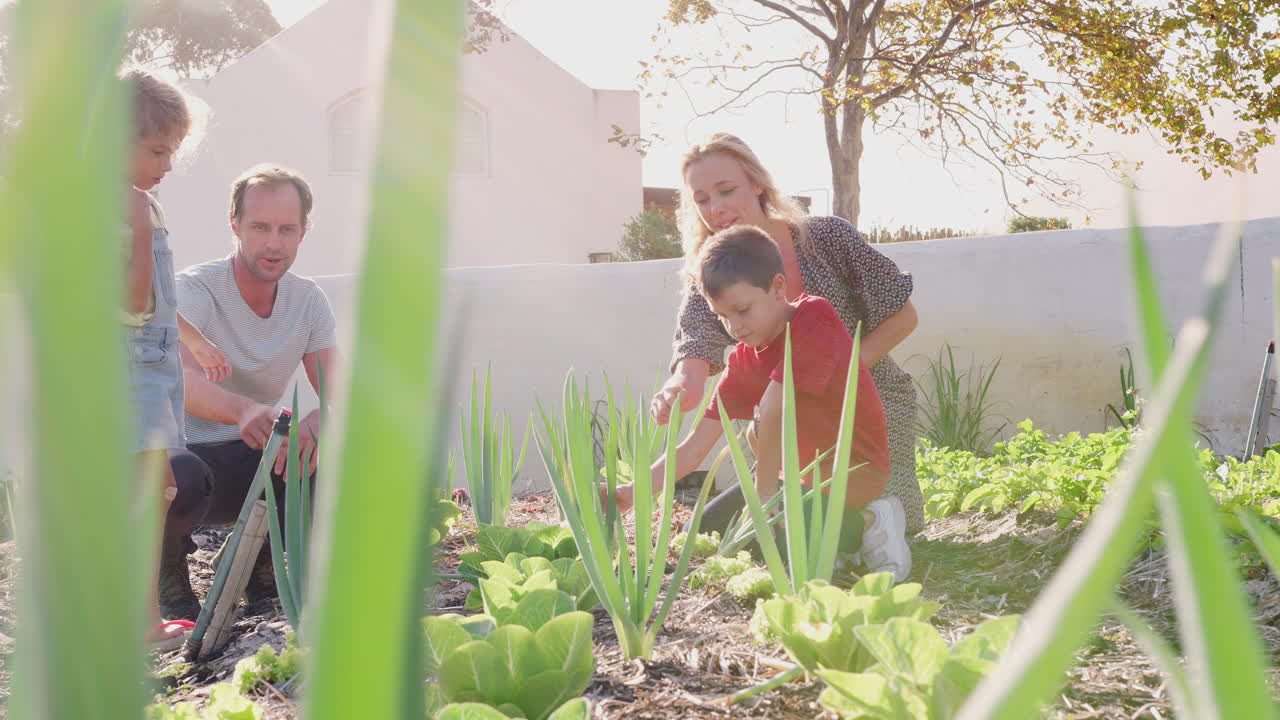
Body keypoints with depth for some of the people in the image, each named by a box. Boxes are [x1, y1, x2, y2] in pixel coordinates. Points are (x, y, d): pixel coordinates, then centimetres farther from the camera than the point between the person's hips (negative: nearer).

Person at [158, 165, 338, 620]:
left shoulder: (309, 301, -1)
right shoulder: (194, 289, -17)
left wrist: (314, 425, -37)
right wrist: (243, 410, -58)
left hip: (255, 463, 5)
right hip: (181, 451, -4)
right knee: (183, 478, -40)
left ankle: (260, 555, 6)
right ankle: (166, 566, -3)